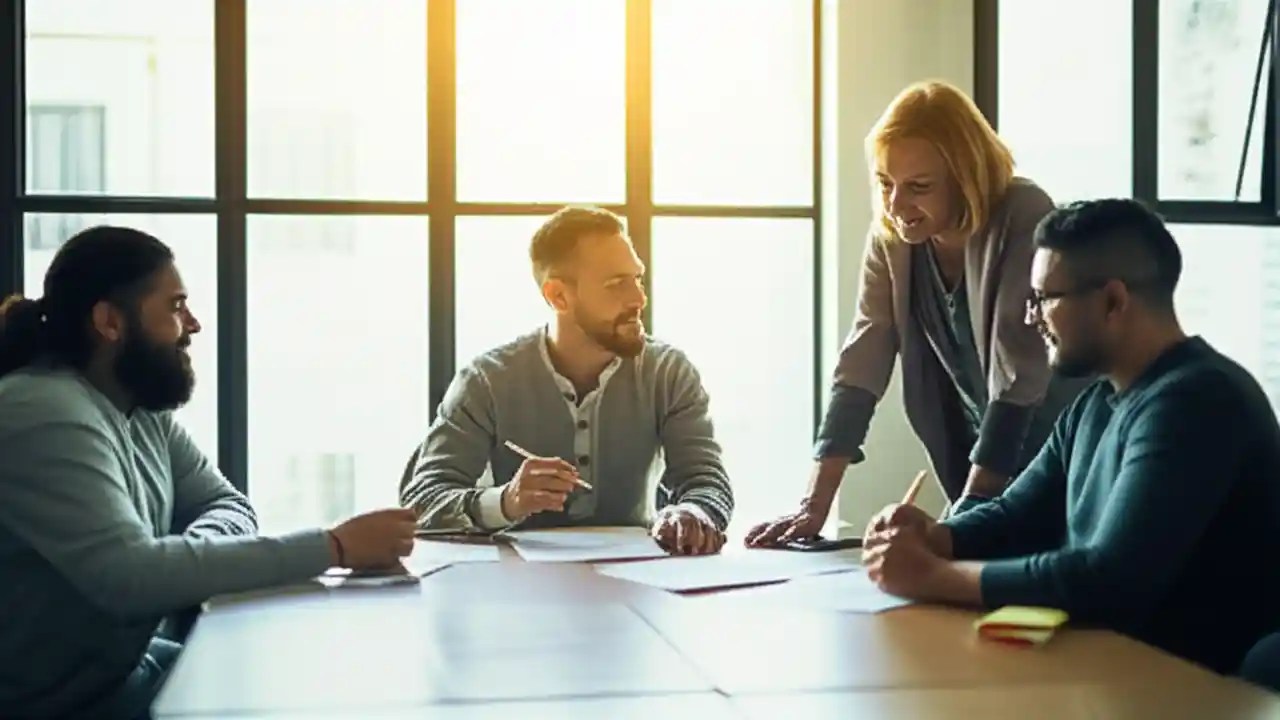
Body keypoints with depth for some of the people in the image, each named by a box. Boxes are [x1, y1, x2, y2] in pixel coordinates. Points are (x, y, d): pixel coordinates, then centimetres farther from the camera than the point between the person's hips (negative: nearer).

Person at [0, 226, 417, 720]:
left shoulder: (140, 407, 5)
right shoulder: (45, 417, -23)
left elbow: (226, 505, 7)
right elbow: (131, 576, -33)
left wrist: (185, 556, -18)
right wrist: (333, 546, -31)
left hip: (128, 662, 8)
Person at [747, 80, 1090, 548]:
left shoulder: (1023, 220, -24)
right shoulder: (890, 235, -8)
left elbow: (1017, 381, -26)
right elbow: (862, 364, -11)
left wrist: (964, 517, -29)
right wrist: (813, 508, -18)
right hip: (976, 458, 5)